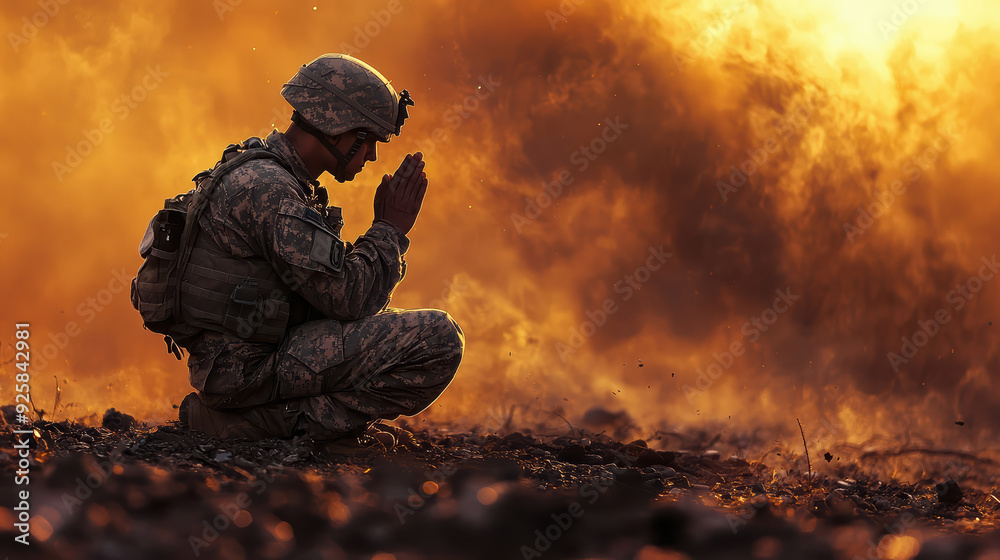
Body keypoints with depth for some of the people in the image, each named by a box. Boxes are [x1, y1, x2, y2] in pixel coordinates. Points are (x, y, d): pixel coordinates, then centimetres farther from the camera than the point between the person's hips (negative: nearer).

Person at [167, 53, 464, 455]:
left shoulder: (256, 171, 15)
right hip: (250, 369, -10)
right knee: (439, 339, -15)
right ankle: (304, 420, -11)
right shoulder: (271, 192, -19)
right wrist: (391, 227, -6)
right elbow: (349, 300, -19)